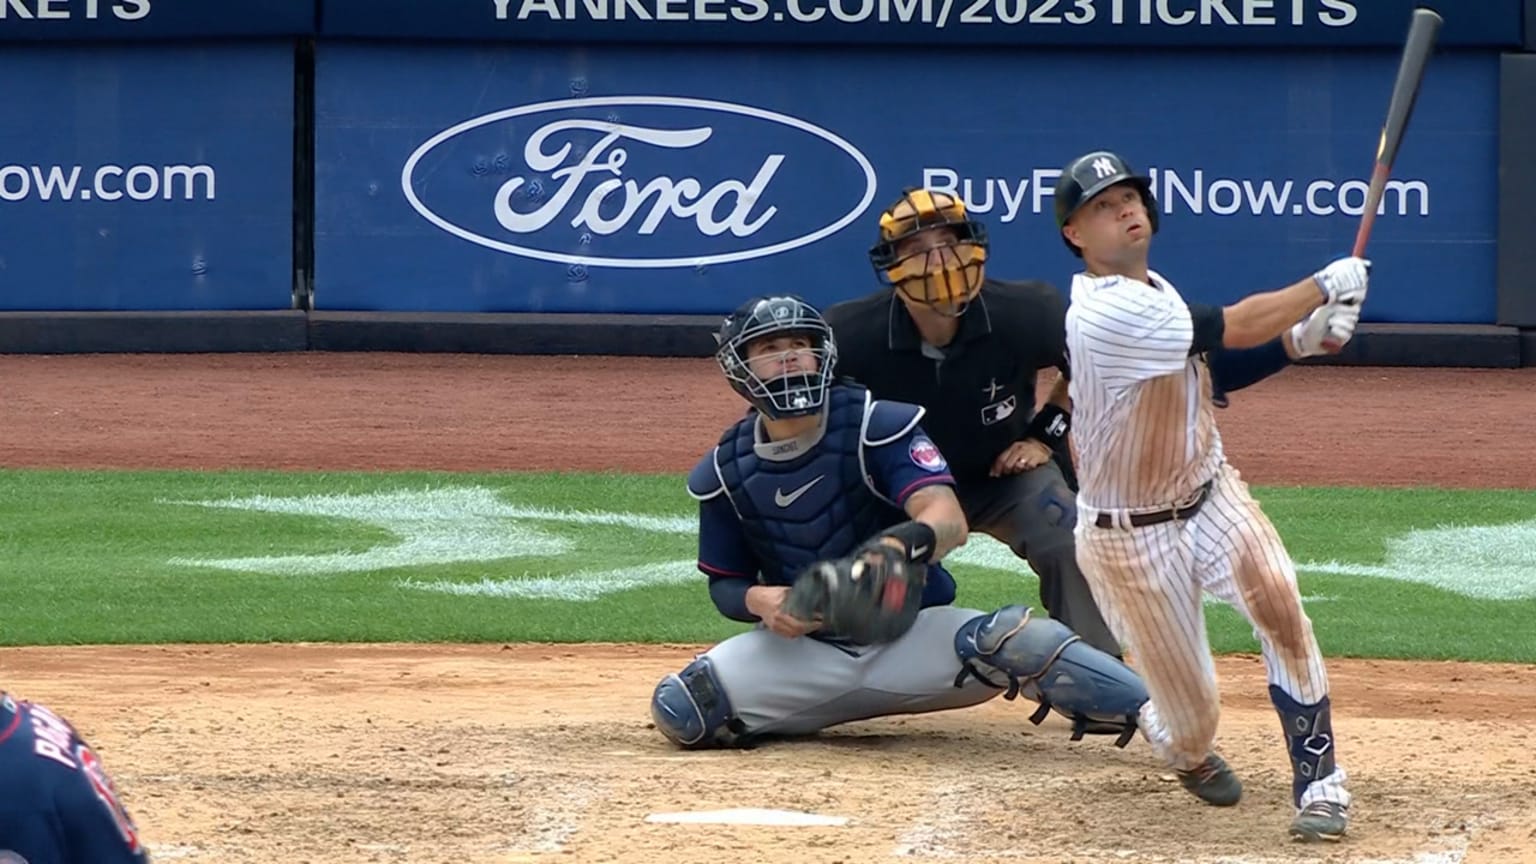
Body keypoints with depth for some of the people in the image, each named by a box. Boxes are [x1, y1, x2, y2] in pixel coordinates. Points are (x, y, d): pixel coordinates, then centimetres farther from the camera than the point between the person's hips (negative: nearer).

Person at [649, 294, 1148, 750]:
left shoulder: (878, 426, -11)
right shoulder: (725, 472, -1)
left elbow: (948, 519, -25)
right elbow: (724, 582, 9)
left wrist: (903, 543, -50)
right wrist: (758, 599, -16)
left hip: (913, 634, -3)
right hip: (805, 651, 3)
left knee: (1025, 642, -31)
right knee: (680, 710, -22)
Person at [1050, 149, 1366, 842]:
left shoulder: (1150, 293, 5)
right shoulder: (1108, 312, -24)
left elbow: (1211, 371, 13)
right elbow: (1237, 326, -24)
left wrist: (1299, 341, -3)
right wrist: (1326, 286, -11)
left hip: (1210, 495, 7)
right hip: (1132, 538, -7)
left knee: (1276, 598, -24)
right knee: (1191, 714, 0)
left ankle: (1319, 782, -19)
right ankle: (1179, 744, 40)